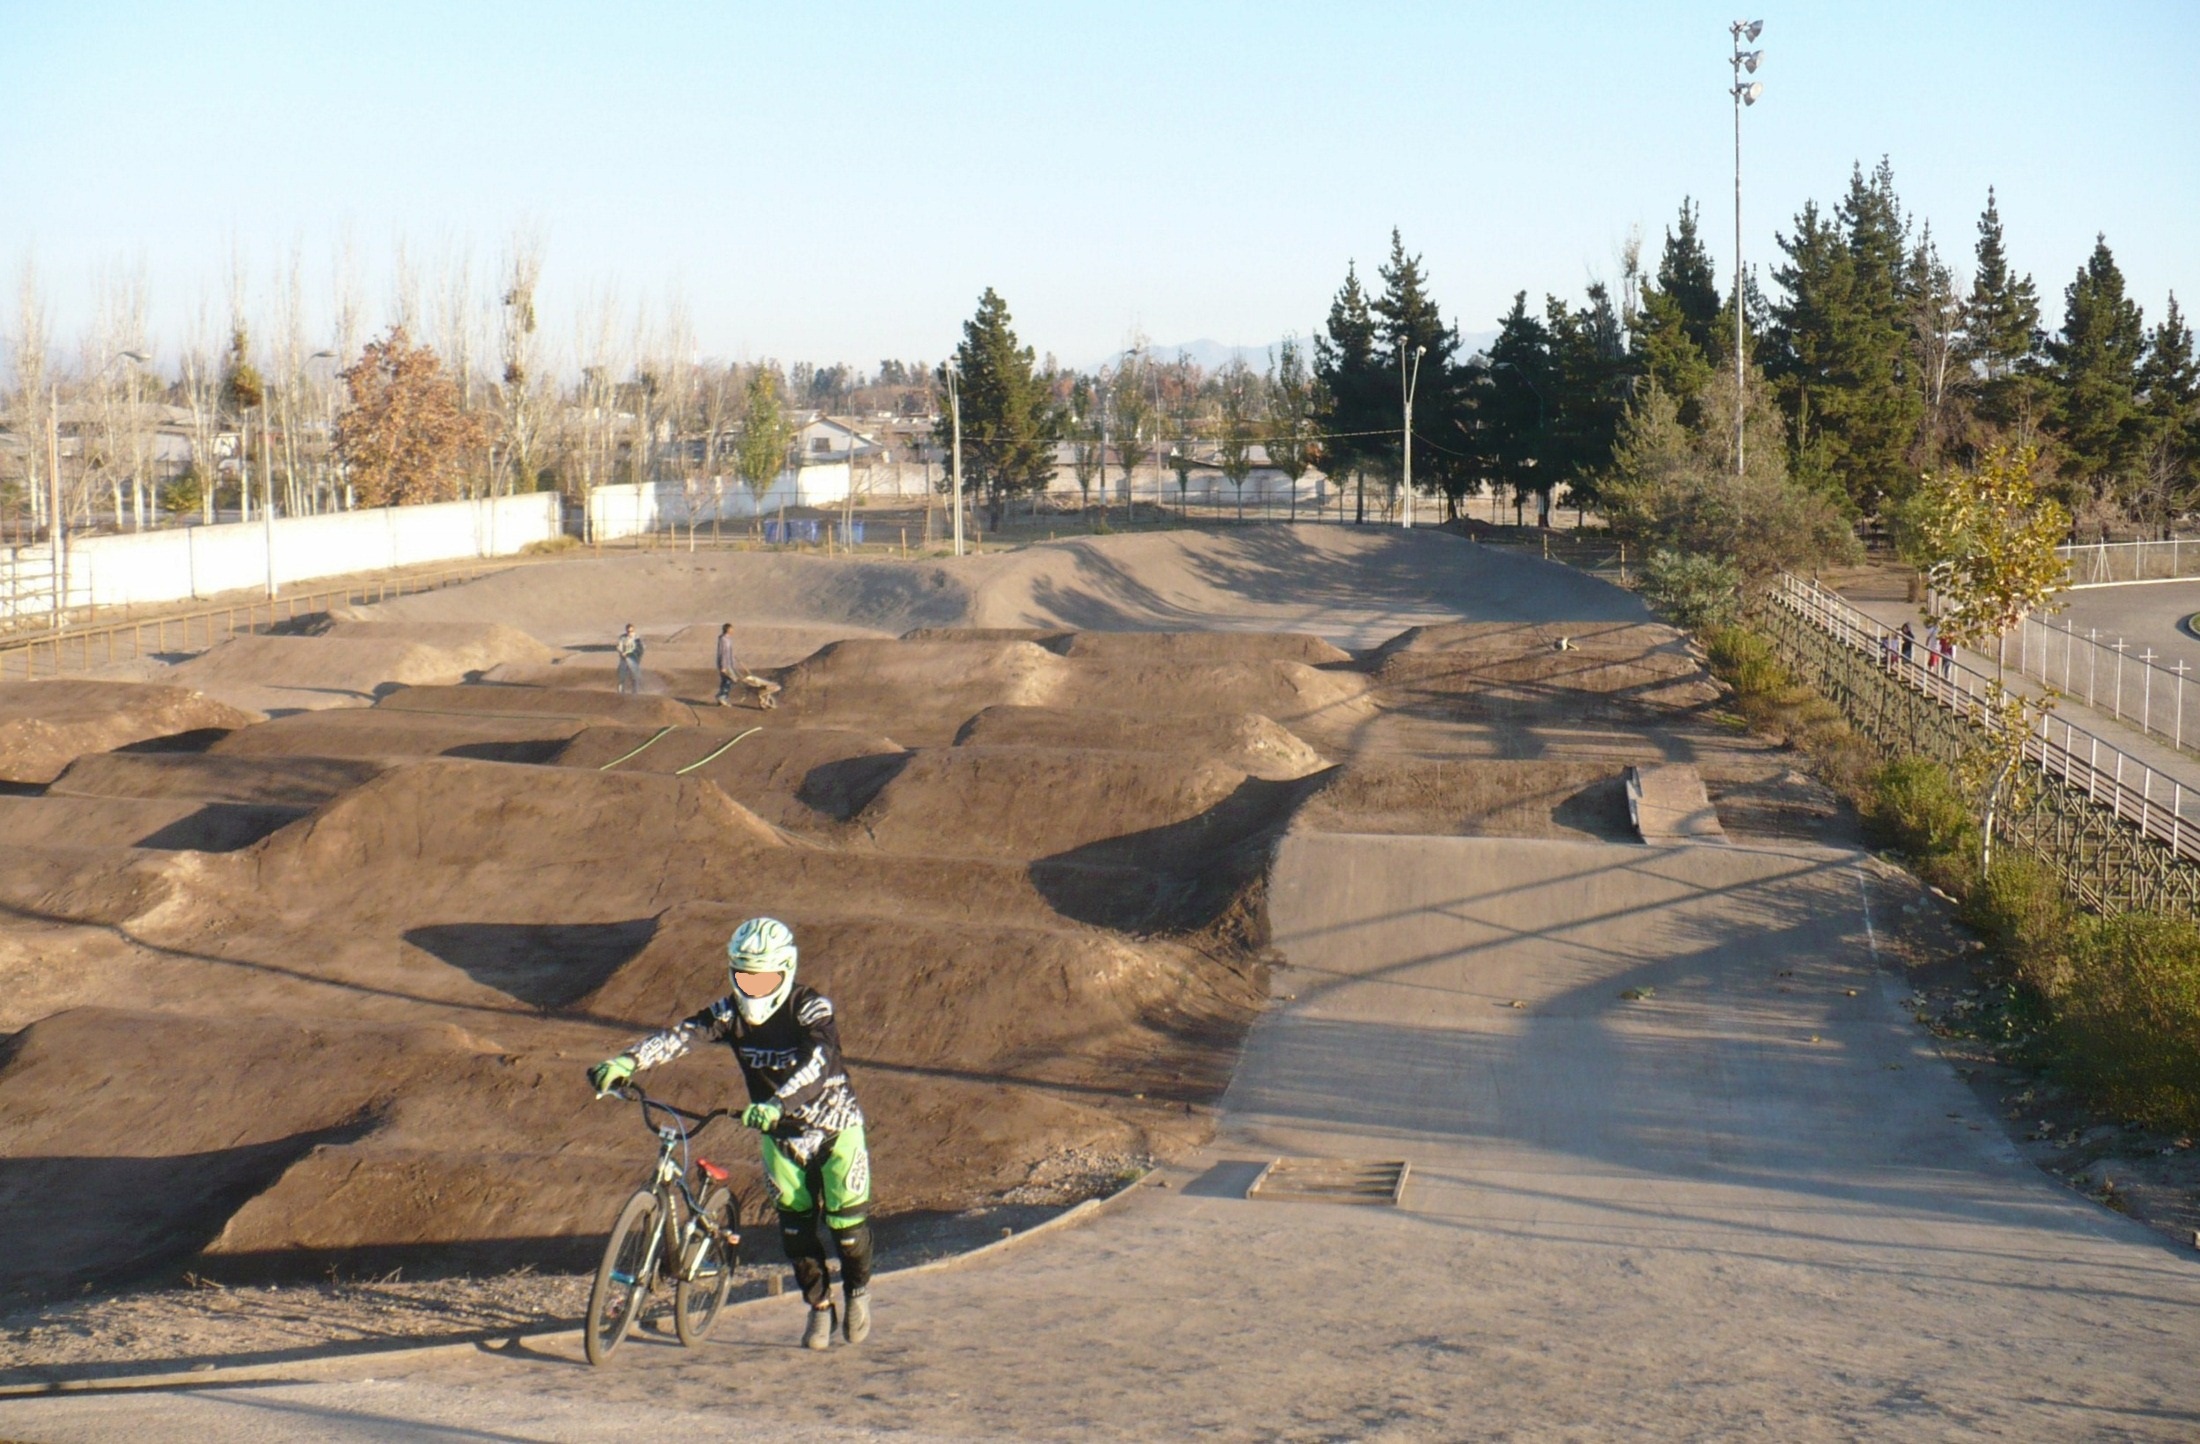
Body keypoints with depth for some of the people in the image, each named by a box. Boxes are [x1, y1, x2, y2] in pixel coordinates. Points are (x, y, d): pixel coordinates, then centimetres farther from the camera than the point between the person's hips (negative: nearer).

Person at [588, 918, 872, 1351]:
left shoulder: (810, 1008, -24)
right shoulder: (731, 1012, -12)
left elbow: (816, 1060, -42)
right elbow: (683, 1034, -27)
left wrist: (777, 1104, -59)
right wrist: (627, 1061, -45)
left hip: (834, 1125, -4)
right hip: (781, 1134, 4)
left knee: (846, 1218, -4)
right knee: (795, 1222, 2)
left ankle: (858, 1292, 24)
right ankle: (819, 1307, 20)